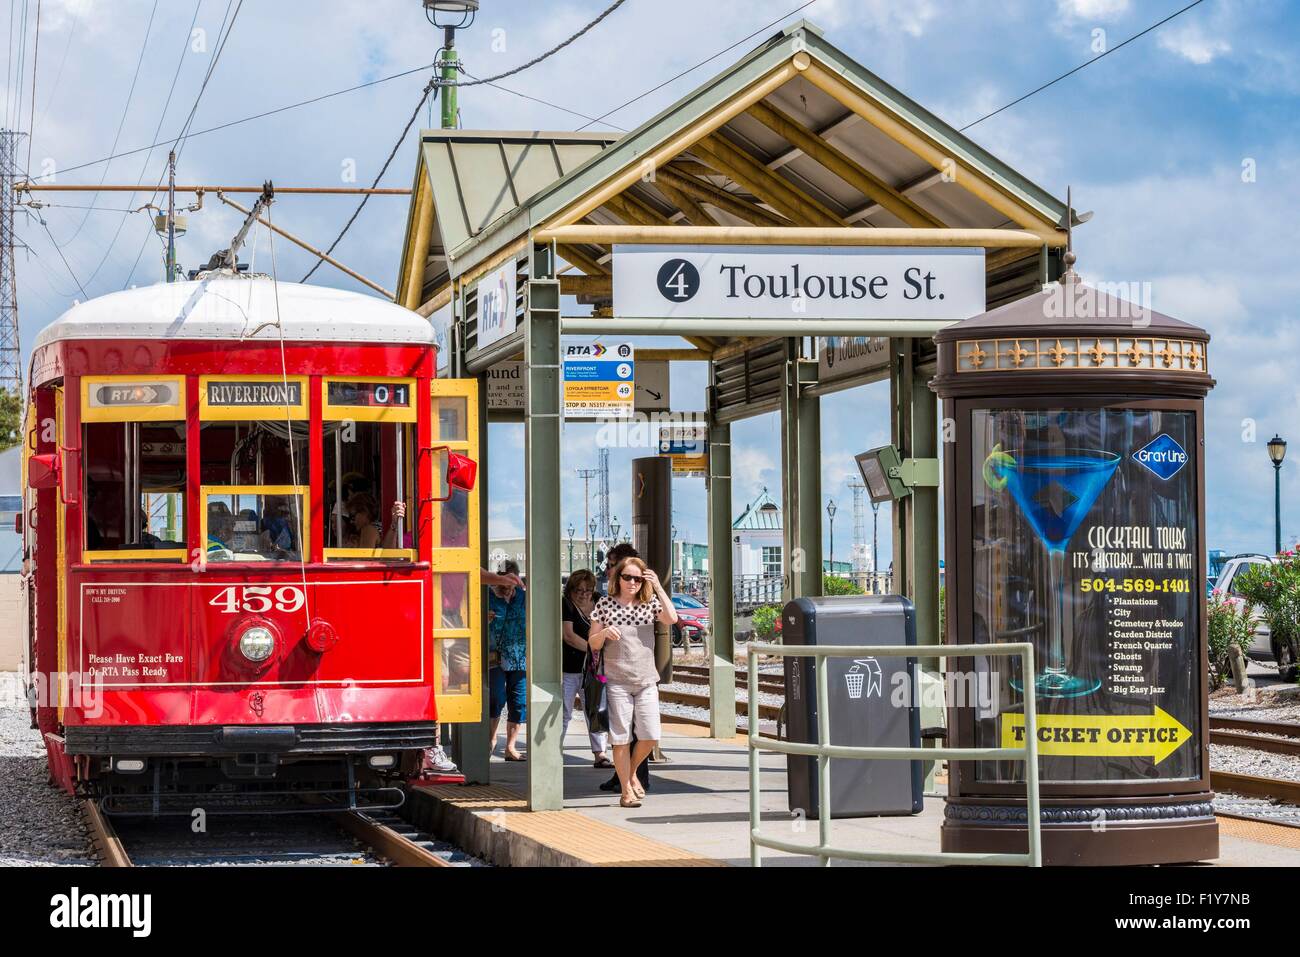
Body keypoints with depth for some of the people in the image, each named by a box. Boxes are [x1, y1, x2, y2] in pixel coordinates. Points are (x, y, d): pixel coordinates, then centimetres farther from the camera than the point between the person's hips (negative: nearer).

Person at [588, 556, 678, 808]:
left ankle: (631, 772, 24)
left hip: (646, 681, 2)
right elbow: (593, 644, 4)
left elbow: (671, 619, -13)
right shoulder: (605, 604, 3)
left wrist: (658, 587, -13)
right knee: (621, 738, 0)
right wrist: (604, 633, -18)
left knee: (650, 736, -3)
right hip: (617, 681, -2)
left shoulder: (650, 603, 6)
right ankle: (626, 790, 10)